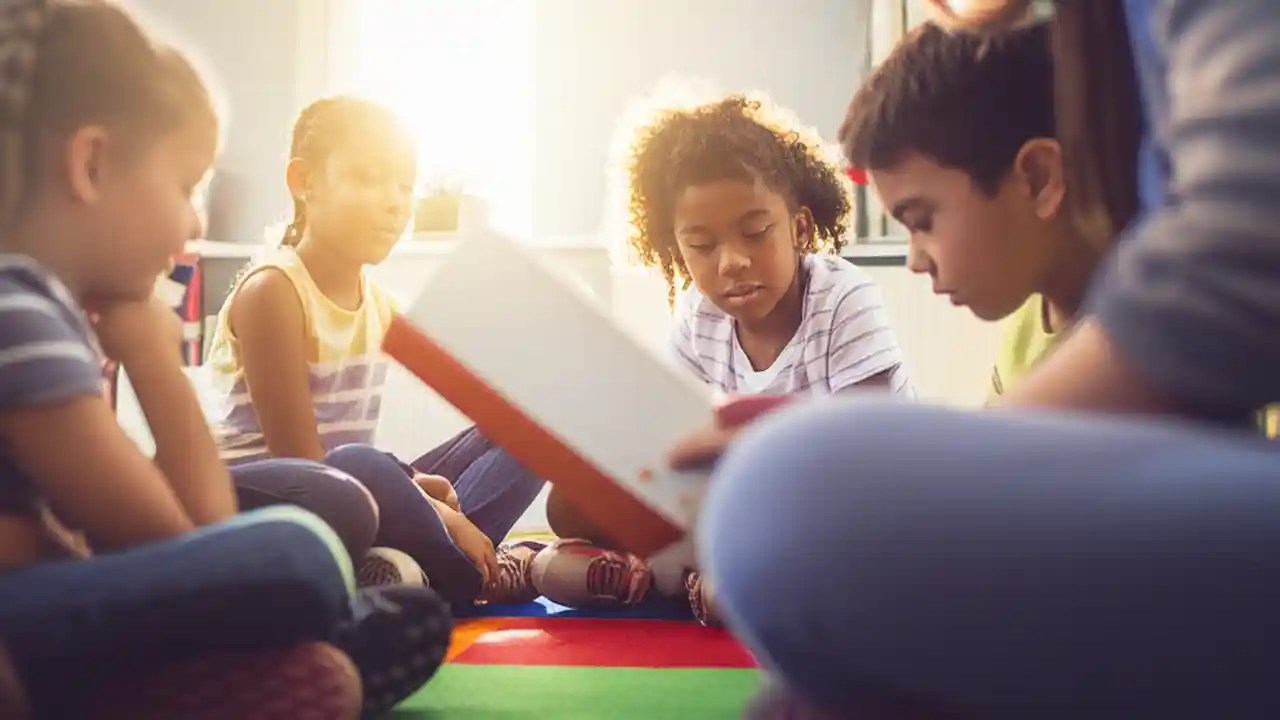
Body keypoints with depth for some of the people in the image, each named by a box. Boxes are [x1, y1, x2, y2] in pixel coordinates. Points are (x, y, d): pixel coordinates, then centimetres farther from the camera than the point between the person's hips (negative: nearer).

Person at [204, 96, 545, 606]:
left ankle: (415, 570, -25)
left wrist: (410, 486, -13)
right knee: (358, 473, -40)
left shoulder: (381, 305, 9)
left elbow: (354, 452, 11)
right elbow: (300, 461, -20)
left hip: (348, 494, 9)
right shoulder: (271, 292, -15)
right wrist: (441, 517, -21)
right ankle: (475, 577, -13)